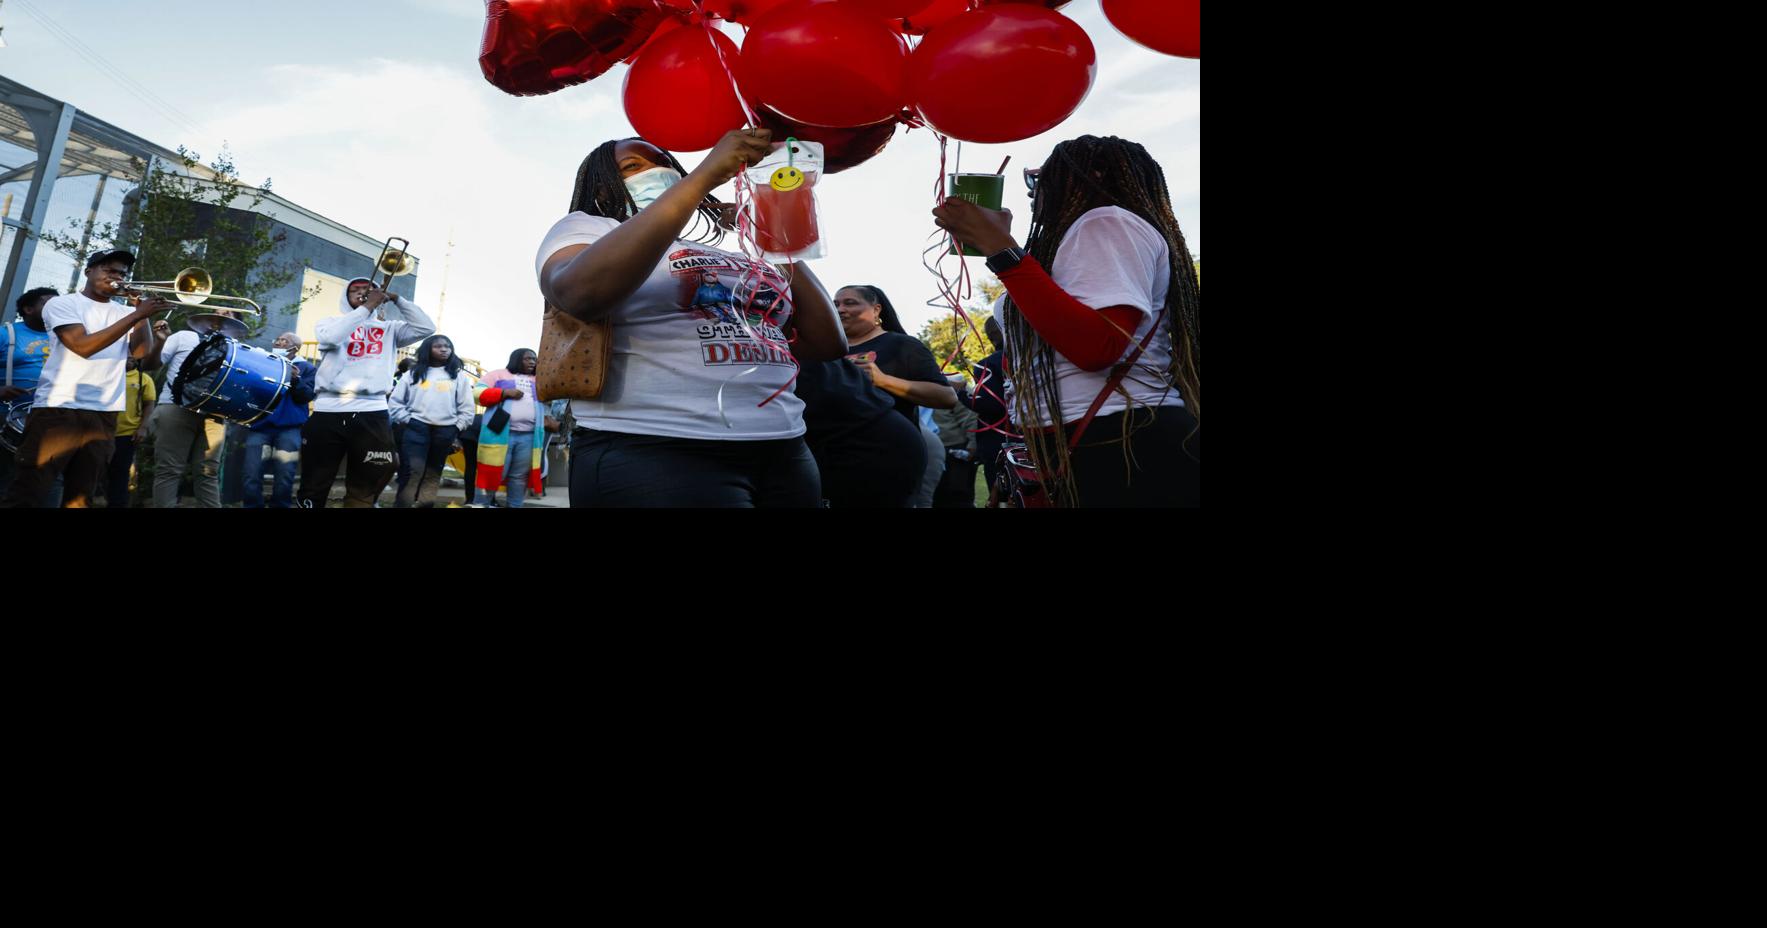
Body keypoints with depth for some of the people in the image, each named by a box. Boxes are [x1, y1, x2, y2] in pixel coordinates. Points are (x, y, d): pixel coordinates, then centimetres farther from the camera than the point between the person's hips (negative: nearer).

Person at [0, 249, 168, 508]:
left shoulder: (126, 312, 16)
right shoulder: (62, 304, 3)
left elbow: (142, 352, 1)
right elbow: (83, 346, -13)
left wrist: (141, 313, -4)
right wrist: (137, 315, -16)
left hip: (104, 416, 4)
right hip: (59, 410, -4)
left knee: (80, 498, 6)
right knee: (26, 496, -7)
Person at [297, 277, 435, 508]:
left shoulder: (389, 328, 16)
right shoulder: (332, 322, 13)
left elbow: (426, 328, 1)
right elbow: (329, 337, -11)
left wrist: (396, 299, 0)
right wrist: (367, 307, -8)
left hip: (372, 413, 1)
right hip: (328, 411, 0)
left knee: (363, 490, 7)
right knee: (314, 487, 7)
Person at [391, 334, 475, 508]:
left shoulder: (459, 375, 9)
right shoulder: (414, 373, 9)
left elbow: (466, 408, 6)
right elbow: (396, 400, 8)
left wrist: (456, 430, 1)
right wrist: (407, 421, -2)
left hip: (445, 431, 1)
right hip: (417, 429, -1)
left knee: (433, 474, 8)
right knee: (413, 471, -11)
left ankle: (426, 505, 15)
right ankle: (401, 505, -8)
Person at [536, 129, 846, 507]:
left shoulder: (736, 256, 20)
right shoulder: (584, 230, 7)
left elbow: (828, 344, 16)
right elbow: (581, 295, -19)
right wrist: (704, 175, -17)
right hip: (651, 456, -5)